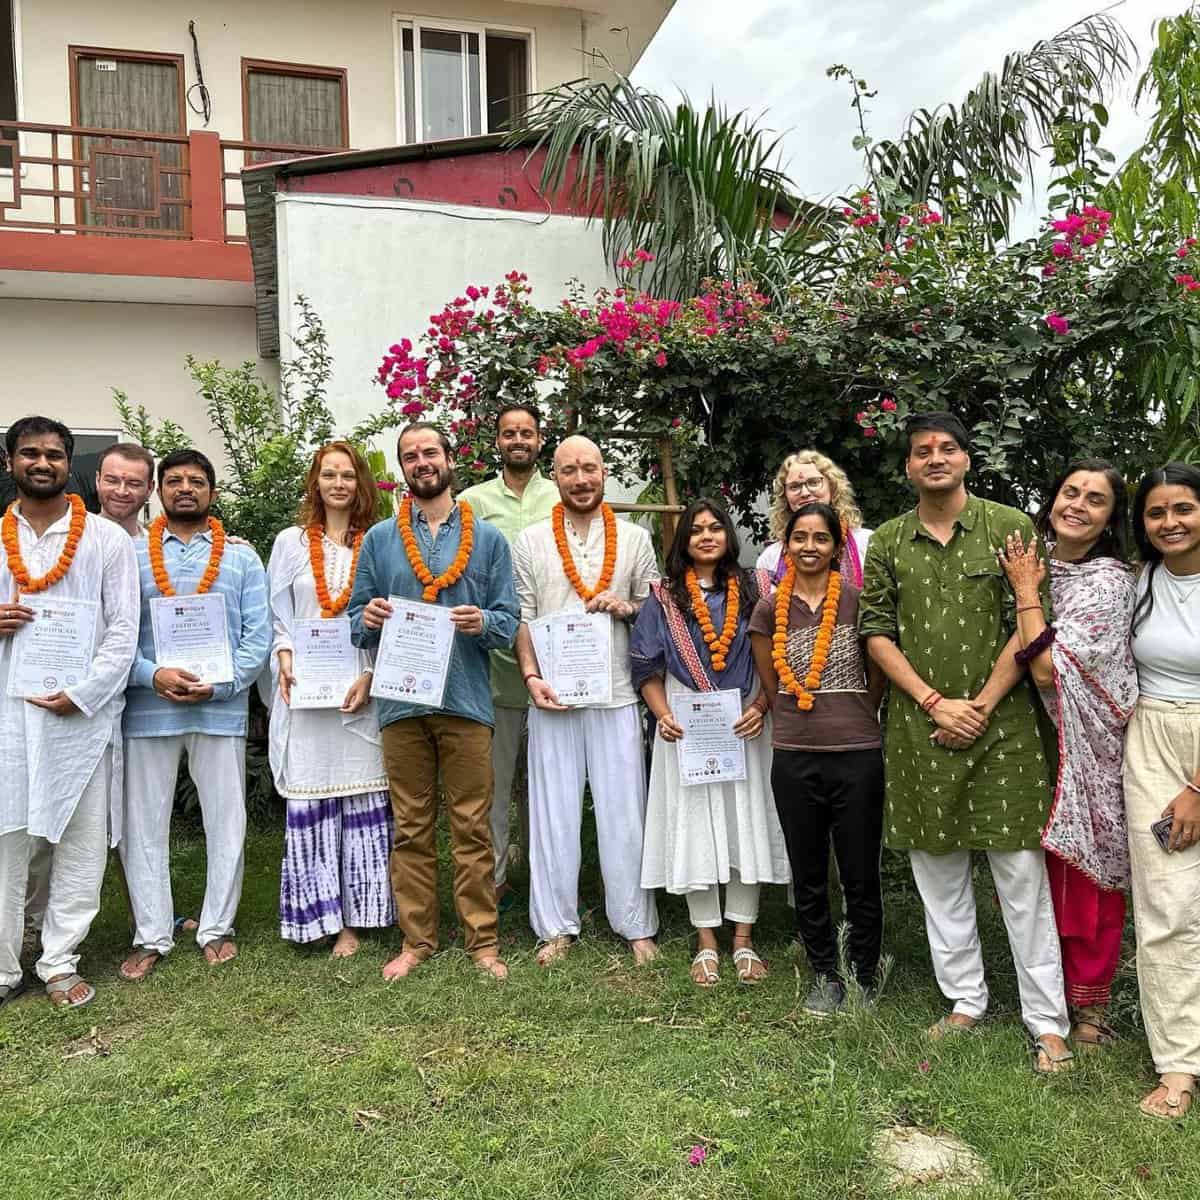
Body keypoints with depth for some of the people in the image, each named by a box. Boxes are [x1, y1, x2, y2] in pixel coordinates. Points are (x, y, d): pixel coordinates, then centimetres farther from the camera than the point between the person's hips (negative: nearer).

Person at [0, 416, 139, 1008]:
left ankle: (60, 964, 19)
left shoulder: (106, 539, 2)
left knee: (79, 845, 5)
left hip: (80, 715, -2)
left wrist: (80, 694, -12)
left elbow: (123, 630, -2)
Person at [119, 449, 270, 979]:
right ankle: (151, 936, 20)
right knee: (142, 824, 6)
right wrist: (153, 675, -15)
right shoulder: (130, 555, 7)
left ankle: (217, 928, 22)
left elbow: (258, 635, 1)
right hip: (147, 710, 0)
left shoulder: (241, 558, 8)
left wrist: (219, 685, -12)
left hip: (221, 711, 0)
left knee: (226, 821, 6)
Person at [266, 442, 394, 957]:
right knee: (308, 805, 0)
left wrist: (371, 675, -8)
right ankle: (318, 913, 11)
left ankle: (353, 916, 13)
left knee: (363, 802, 2)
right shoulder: (290, 542, 10)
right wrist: (284, 656, -6)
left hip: (361, 690, -1)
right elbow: (276, 614, 12)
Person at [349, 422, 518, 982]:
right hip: (402, 702, 1)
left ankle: (482, 939, 16)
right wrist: (368, 619, -13)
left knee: (471, 827, 4)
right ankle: (416, 939, 21)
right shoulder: (378, 539, 10)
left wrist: (483, 623, -18)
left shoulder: (488, 538, 8)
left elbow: (509, 623, 3)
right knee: (411, 829, 9)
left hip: (466, 701, -1)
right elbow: (356, 624, 9)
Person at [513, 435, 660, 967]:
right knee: (553, 813, 7)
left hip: (616, 696, 0)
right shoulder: (530, 541, 5)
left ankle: (636, 926, 19)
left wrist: (625, 607, -9)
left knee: (624, 812, 5)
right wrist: (531, 675, -10)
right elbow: (521, 617, 3)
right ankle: (556, 926, 20)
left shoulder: (634, 538, 7)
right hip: (552, 698, 0)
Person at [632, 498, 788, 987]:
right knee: (693, 827, 4)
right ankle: (706, 944, 16)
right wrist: (662, 715, -10)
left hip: (744, 724, 0)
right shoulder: (664, 597, 4)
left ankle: (743, 940, 18)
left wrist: (760, 707, -11)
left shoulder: (754, 591, 4)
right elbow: (647, 669, 4)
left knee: (745, 824, 4)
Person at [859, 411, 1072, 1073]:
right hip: (919, 728, 3)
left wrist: (981, 705, -10)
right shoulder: (887, 543, 7)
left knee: (1022, 874, 1)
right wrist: (935, 702, -7)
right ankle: (965, 1001, 27)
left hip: (1002, 726, -3)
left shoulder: (1010, 528, 0)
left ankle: (1047, 1022, 14)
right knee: (937, 872, 11)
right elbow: (876, 633, 3)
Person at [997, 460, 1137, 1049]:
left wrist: (1025, 591, -18)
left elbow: (1049, 668, -23)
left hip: (1089, 746, -5)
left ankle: (1089, 1006, 21)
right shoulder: (1034, 561, 6)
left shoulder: (1109, 580, -13)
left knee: (1086, 872, 5)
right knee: (1043, 872, 12)